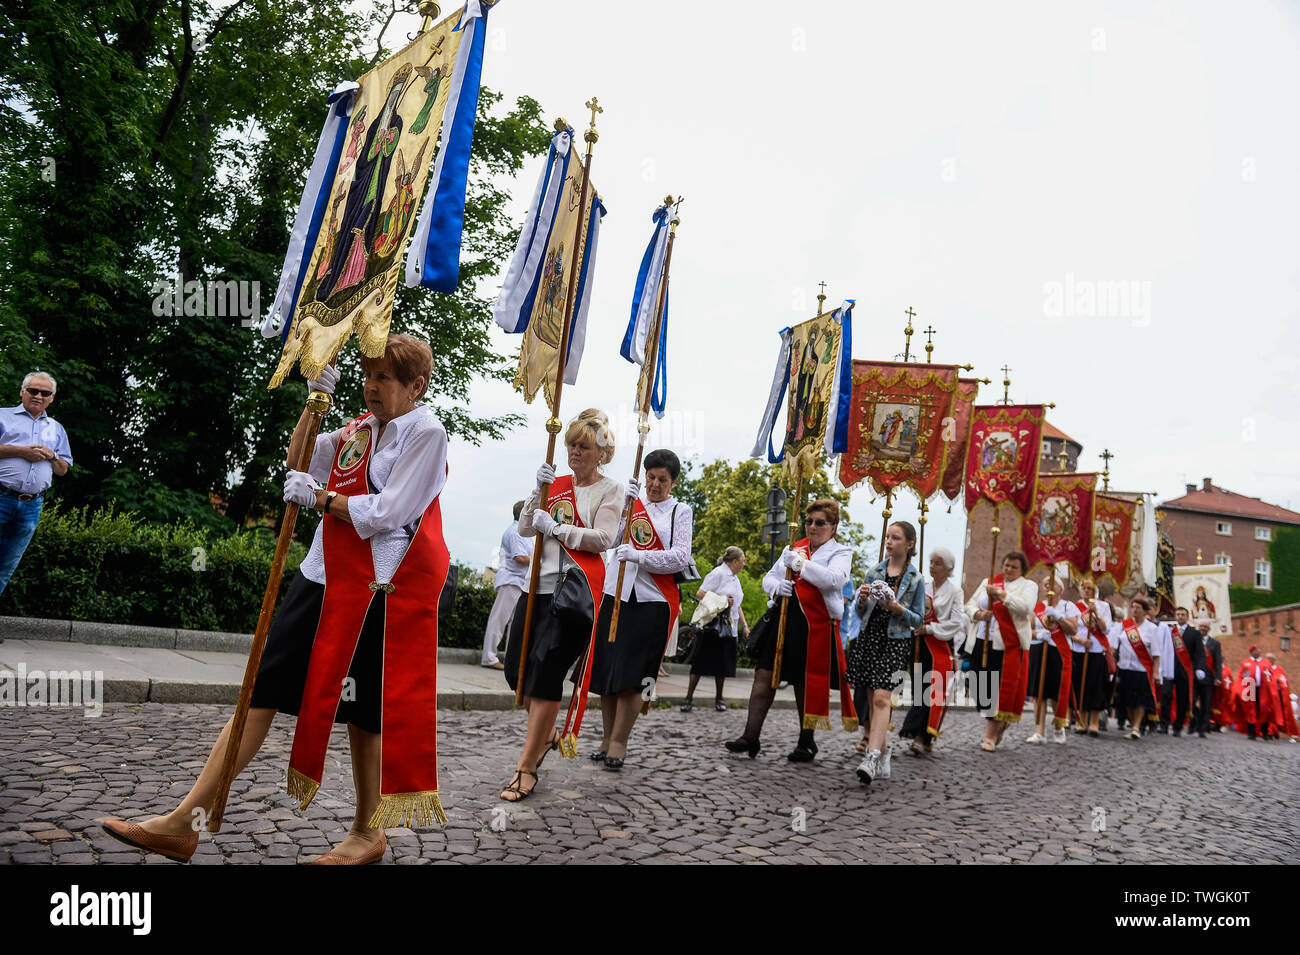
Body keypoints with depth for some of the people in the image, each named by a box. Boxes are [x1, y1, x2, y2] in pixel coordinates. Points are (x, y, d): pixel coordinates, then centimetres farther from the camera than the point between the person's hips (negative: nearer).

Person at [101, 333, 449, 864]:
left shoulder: (426, 432, -8)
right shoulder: (361, 428, 16)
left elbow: (388, 512, -15)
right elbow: (298, 463, 17)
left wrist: (319, 499, -8)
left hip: (378, 589, -7)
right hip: (325, 576, 7)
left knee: (362, 711, 4)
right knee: (263, 688, 4)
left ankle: (367, 834, 24)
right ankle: (184, 821, 10)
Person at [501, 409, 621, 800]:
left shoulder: (610, 490, 3)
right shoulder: (557, 482, 16)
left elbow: (603, 538, -11)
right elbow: (524, 529, 11)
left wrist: (555, 528, -12)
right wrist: (539, 491, -2)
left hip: (578, 585, -6)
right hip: (540, 583, 6)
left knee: (546, 673, -10)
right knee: (516, 668, 7)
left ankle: (527, 768, 0)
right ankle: (546, 733, 33)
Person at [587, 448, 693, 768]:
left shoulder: (681, 512, 7)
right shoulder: (629, 504, 14)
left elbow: (681, 557, -6)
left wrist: (639, 556, -19)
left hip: (654, 600, -3)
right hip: (617, 594, 3)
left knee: (632, 675, -6)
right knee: (606, 670, 5)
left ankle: (619, 742, 4)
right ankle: (607, 738, 18)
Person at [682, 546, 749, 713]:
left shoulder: (735, 578, 18)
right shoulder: (718, 573, -8)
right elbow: (699, 594, -15)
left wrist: (744, 625, 19)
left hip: (728, 628, 8)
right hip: (713, 626, -8)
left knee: (724, 663, 8)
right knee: (701, 661, -5)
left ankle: (718, 699, 19)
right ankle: (688, 698, 0)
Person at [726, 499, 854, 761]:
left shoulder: (840, 553, 4)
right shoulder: (792, 548, 18)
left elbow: (834, 579, -17)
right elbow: (768, 578, 18)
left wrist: (800, 563, -18)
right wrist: (776, 587, -6)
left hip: (816, 625, -4)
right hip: (781, 619, 4)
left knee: (806, 683, 4)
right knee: (764, 674, -2)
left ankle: (806, 742, 19)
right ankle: (750, 735, 0)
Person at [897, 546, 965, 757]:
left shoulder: (954, 590, -1)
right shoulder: (922, 586, 11)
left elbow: (956, 622, -8)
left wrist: (929, 629, -12)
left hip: (941, 645, -4)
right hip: (920, 644, 4)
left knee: (934, 691, -9)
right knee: (918, 689, 3)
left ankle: (923, 737, -9)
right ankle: (921, 736, 10)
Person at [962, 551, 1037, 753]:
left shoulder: (1028, 586, 6)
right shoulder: (987, 582, 18)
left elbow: (1025, 607, -13)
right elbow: (970, 604, 14)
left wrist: (1002, 594, -23)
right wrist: (978, 613, -8)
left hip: (1008, 645, -4)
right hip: (981, 643, 4)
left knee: (1000, 688, -7)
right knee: (982, 686, 5)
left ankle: (990, 736, 0)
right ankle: (1000, 723, 27)